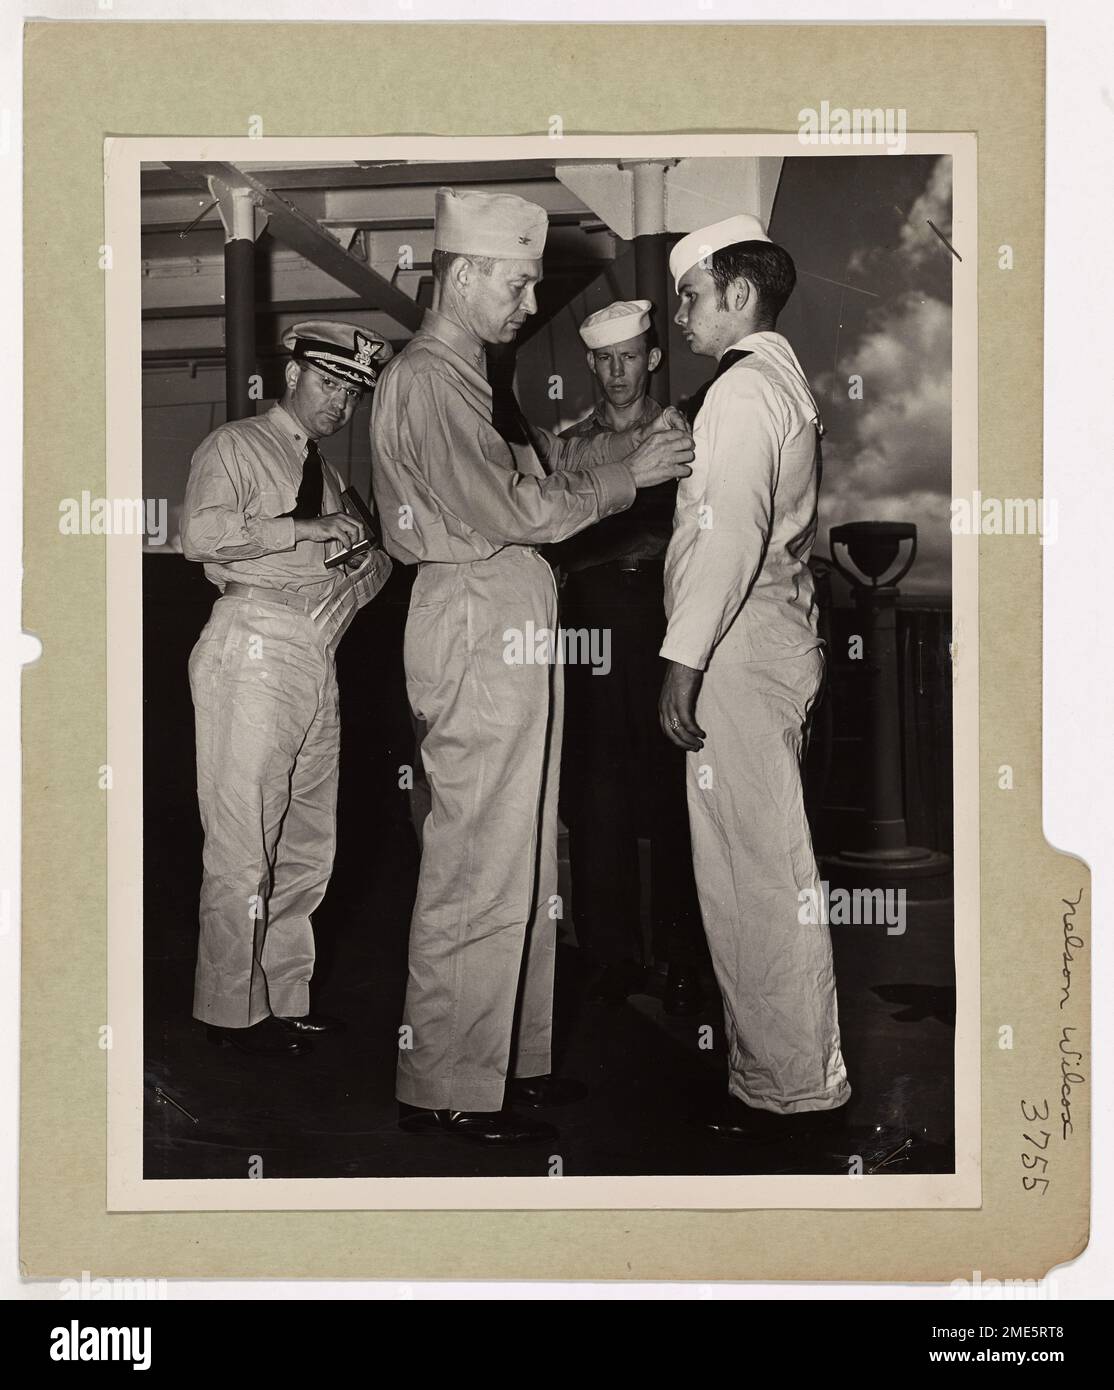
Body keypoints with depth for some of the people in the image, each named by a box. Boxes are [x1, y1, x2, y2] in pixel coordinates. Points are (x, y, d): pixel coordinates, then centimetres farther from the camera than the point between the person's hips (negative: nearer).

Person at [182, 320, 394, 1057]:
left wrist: (365, 568, 7)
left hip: (319, 655, 8)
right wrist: (307, 529, -14)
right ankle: (233, 1010, 1)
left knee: (309, 841, 11)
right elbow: (202, 533, -16)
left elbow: (374, 555, 31)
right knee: (243, 842, -7)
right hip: (256, 647, -8)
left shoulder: (326, 472, 25)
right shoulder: (234, 447, 1)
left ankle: (286, 994, 21)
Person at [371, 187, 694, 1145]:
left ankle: (513, 1058, 24)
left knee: (522, 861, 15)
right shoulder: (427, 381, -14)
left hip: (509, 634, 11)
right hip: (477, 633, -11)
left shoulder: (465, 377, 19)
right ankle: (447, 1089, 3)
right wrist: (628, 476, -9)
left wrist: (633, 443, 7)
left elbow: (536, 465, 17)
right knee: (476, 868, -5)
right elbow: (519, 509, -18)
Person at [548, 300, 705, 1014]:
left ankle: (683, 961, 5)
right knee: (597, 801, 0)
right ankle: (612, 957, 8)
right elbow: (554, 543, 11)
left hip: (669, 629, -2)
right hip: (592, 632, 2)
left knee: (673, 797, -3)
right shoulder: (570, 444, 14)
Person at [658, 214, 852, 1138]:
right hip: (774, 644, 11)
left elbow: (731, 533, -21)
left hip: (738, 654, -11)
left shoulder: (743, 388, -12)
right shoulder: (784, 381, 20)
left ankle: (791, 1085, 2)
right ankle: (784, 1068, 22)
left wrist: (685, 659, -21)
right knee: (768, 866, 14)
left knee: (757, 872, -5)